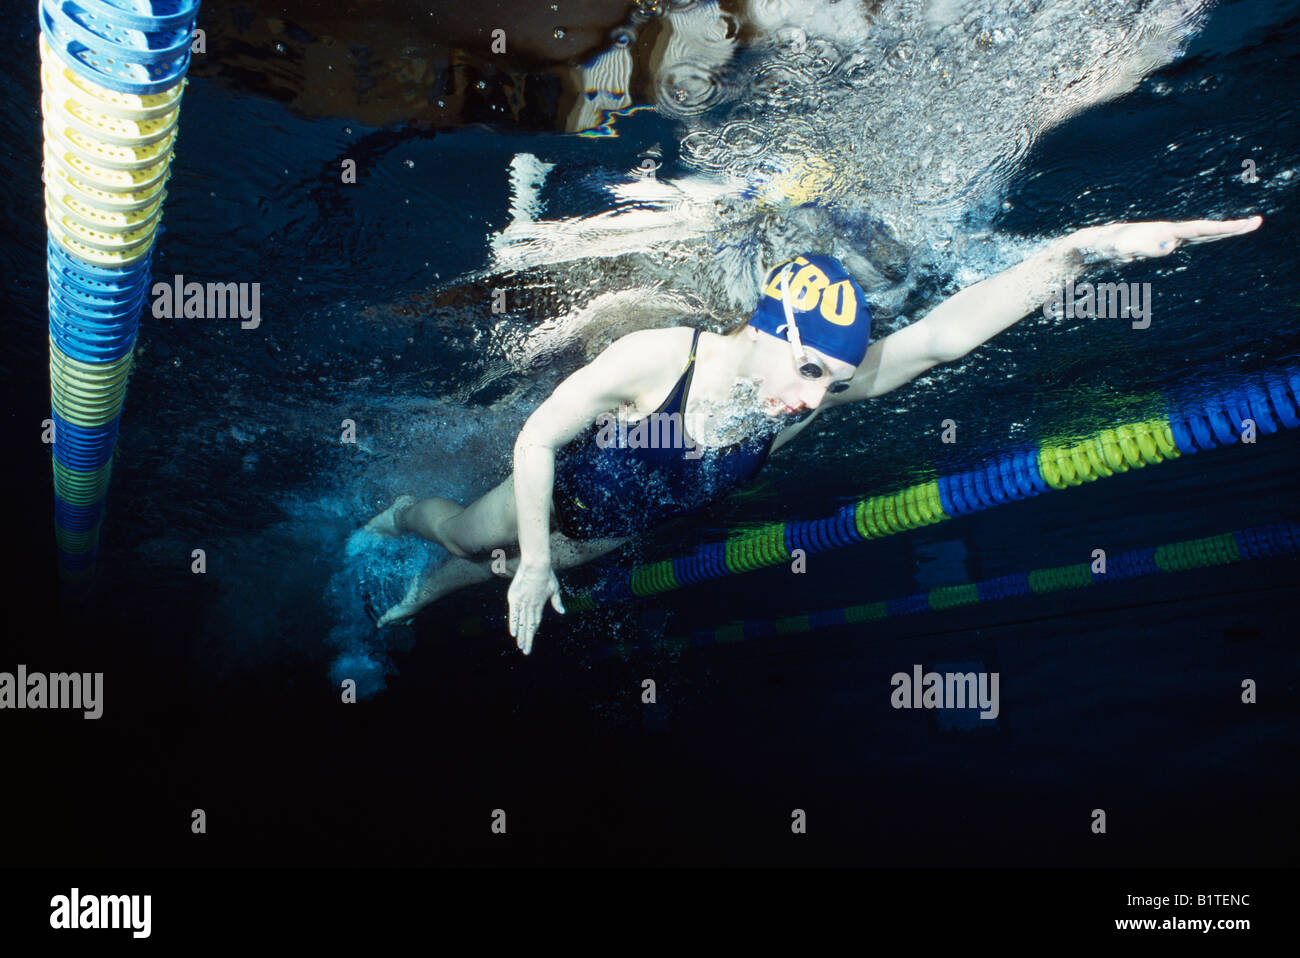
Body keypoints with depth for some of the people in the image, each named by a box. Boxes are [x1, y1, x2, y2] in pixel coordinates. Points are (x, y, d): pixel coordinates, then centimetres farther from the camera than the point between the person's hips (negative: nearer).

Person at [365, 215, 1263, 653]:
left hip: (620, 530, 4)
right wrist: (533, 561, -25)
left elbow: (944, 331, -46)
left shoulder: (818, 390, -34)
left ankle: (428, 589, 58)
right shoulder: (655, 356, -42)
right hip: (562, 487, -4)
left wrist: (1076, 252, -60)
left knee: (533, 570, 28)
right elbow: (536, 439, -29)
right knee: (469, 533, 25)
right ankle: (407, 511, 58)